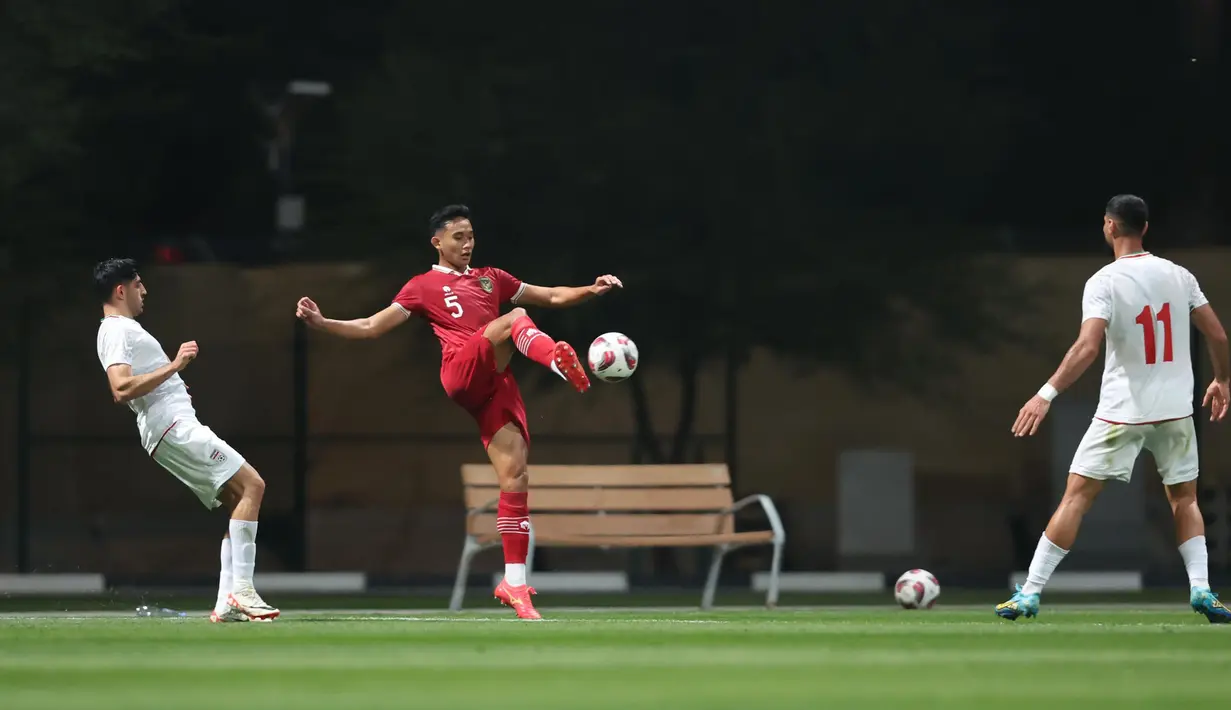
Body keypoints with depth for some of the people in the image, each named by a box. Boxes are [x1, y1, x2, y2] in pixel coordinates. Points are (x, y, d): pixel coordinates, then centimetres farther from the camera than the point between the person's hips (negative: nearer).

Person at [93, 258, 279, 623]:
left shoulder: (120, 329, 24)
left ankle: (227, 603, -2)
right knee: (251, 484, -17)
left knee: (240, 500, 6)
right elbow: (122, 389, -24)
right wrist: (173, 366, -23)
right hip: (175, 427, -11)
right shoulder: (117, 331, -8)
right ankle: (240, 589, -23)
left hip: (179, 426, 11)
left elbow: (121, 393, 37)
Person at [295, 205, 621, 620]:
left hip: (496, 384, 4)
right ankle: (557, 359, -60)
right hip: (462, 372, -4)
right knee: (515, 318, -27)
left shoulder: (491, 278, 27)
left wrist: (591, 290, 14)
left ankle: (515, 584, -7)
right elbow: (372, 327, 13)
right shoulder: (423, 286, 16)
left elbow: (552, 296, 30)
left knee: (515, 478, -8)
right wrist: (321, 323, 1)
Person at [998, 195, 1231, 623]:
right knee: (1184, 498, 19)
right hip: (1175, 410, 3)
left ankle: (1030, 593, -2)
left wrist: (1047, 394, -25)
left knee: (1076, 497, 0)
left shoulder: (1103, 283, -10)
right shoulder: (1178, 275, 3)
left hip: (1122, 411, -3)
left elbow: (1088, 347, -23)